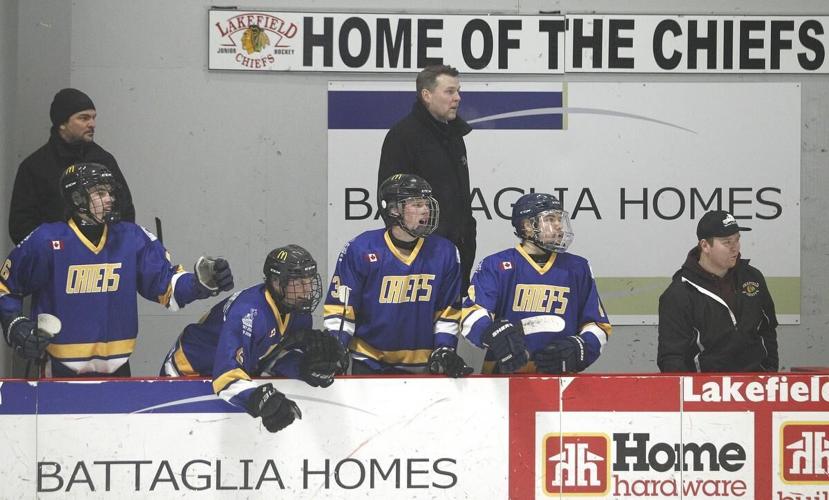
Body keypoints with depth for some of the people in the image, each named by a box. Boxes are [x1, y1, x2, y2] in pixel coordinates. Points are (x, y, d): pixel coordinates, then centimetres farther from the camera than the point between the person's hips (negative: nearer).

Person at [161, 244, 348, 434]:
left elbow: (283, 357, -8)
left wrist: (309, 366, -30)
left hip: (241, 372, 8)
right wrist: (261, 399, -60)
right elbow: (226, 376, -45)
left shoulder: (298, 310, -11)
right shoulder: (248, 312, -37)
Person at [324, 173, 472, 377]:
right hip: (369, 363, -2)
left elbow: (447, 312, 6)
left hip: (422, 366, 2)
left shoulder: (444, 252, 1)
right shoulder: (359, 250, -7)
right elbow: (340, 307, -4)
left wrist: (444, 351, -5)